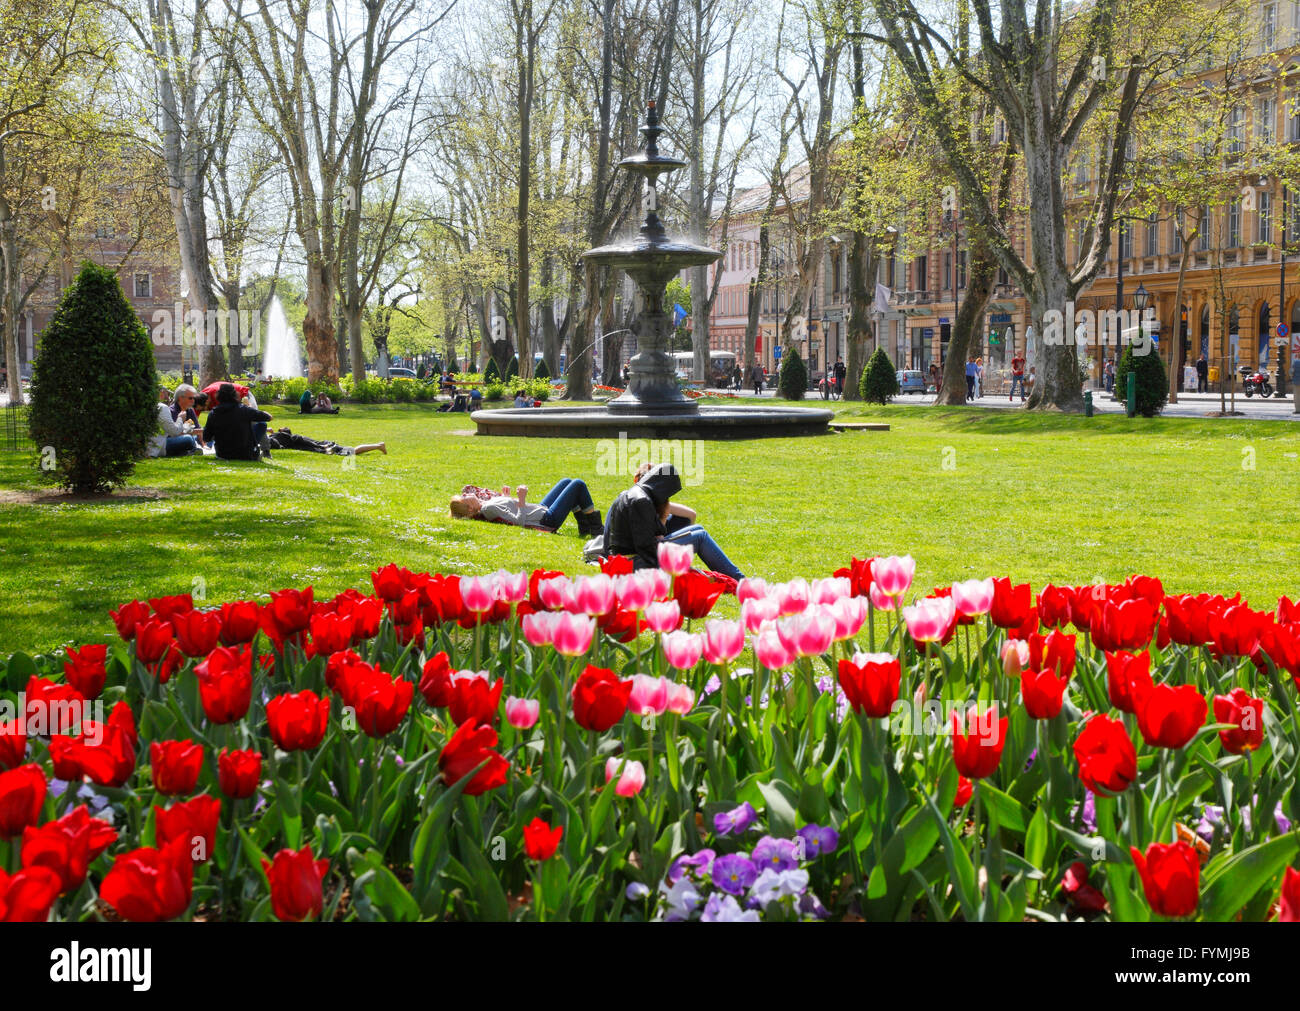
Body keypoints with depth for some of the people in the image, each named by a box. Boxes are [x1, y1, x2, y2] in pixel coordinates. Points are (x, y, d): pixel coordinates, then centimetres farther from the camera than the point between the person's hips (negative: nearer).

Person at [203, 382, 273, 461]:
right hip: (246, 456, -4)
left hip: (223, 456, 4)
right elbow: (268, 417, -6)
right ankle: (265, 450, 25)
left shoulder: (213, 414, -7)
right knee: (262, 424, 14)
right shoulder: (243, 409, -15)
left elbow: (206, 438, 0)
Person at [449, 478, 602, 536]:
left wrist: (506, 496, 7)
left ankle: (584, 528, 28)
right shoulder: (489, 508, -28)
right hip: (547, 520, -10)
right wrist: (521, 499, -28)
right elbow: (519, 521, -31)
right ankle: (596, 528, 11)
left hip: (541, 509, 10)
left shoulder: (485, 504, 2)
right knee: (578, 485, -2)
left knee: (566, 482, 26)